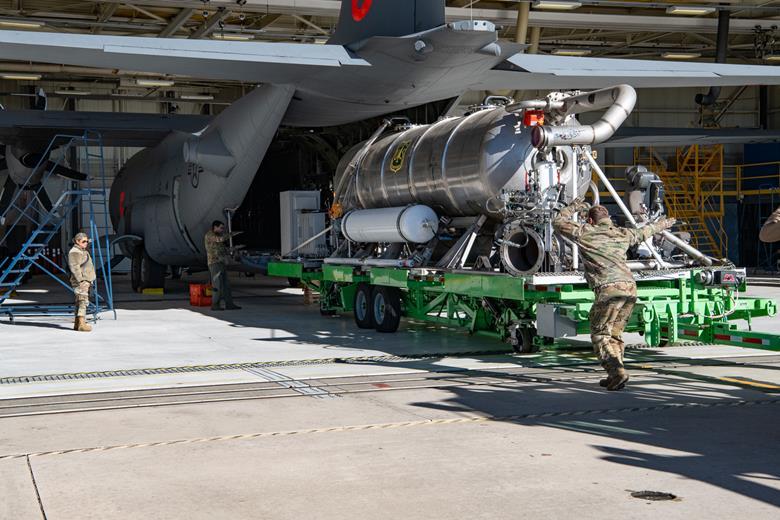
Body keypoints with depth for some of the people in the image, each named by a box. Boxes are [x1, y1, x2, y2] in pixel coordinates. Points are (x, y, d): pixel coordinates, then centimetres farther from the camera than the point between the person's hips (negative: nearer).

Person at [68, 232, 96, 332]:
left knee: (79, 302, 12)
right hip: (80, 281, -10)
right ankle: (81, 324, -20)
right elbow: (75, 268, -19)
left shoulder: (83, 251, 21)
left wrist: (89, 281, 23)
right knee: (83, 301, -16)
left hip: (86, 281, 10)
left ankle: (77, 324, 16)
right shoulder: (74, 252, -12)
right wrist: (81, 280, -23)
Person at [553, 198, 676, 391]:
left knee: (600, 334, -1)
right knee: (615, 333, 16)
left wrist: (573, 207, 32)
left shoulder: (585, 232, 7)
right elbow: (643, 232, 41)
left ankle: (617, 372, -17)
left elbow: (558, 222, 17)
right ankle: (615, 375, 13)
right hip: (630, 288, 6)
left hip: (609, 289, -6)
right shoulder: (622, 234, 22)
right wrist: (662, 224, 59)